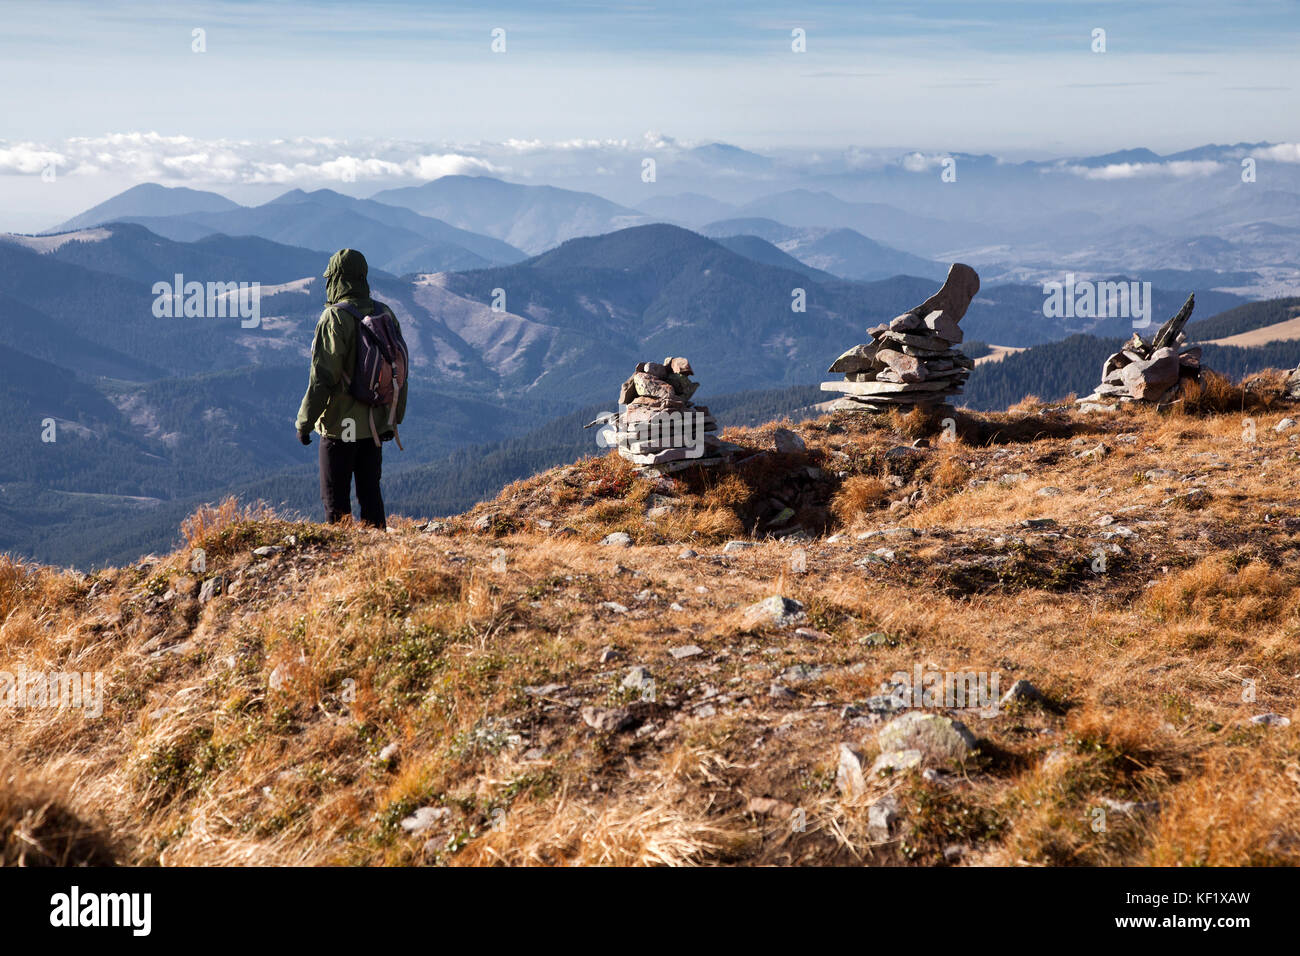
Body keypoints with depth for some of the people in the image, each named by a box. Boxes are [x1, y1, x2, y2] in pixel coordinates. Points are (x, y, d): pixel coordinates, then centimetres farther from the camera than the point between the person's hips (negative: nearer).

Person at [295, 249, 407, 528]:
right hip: (375, 425, 6)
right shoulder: (385, 314, 5)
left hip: (339, 425, -6)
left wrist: (305, 422, -9)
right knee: (370, 493, 14)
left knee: (336, 499, 3)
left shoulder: (335, 318, -15)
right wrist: (394, 418, 21)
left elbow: (323, 376, -17)